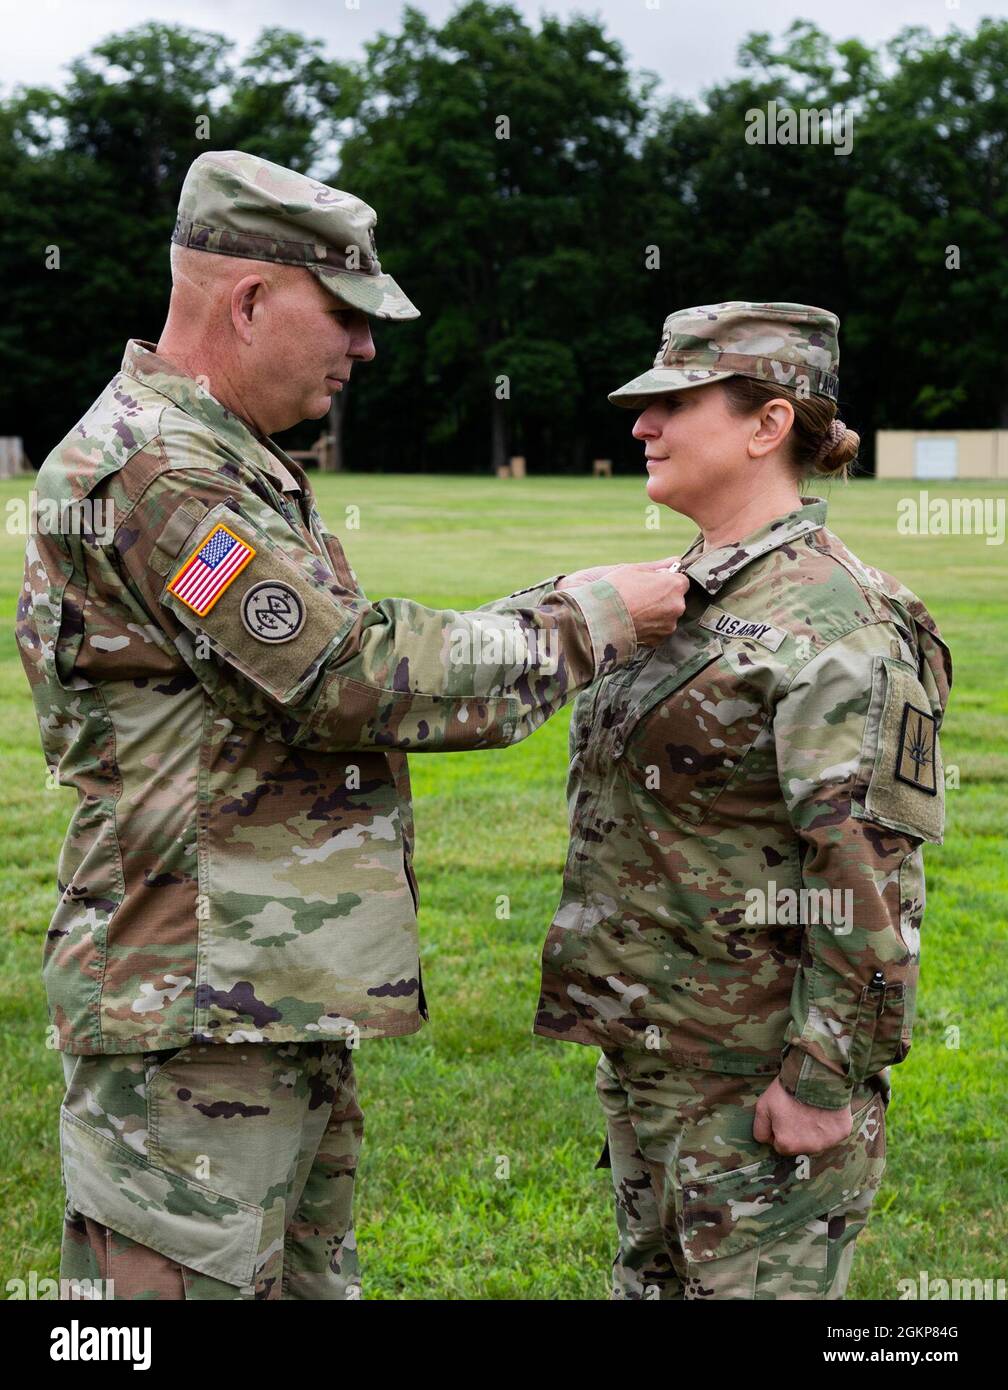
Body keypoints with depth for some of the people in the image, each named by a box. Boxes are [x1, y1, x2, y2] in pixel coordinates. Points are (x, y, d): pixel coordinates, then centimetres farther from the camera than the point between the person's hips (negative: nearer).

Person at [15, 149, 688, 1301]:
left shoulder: (234, 466, 18)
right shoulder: (144, 470, -17)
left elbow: (335, 670, 19)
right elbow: (357, 679, -20)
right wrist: (590, 615, -10)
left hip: (287, 997, 11)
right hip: (194, 1002, -11)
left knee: (307, 1272, 17)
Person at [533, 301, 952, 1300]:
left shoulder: (834, 624, -17)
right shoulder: (683, 597, 12)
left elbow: (869, 873, -21)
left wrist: (823, 1079, -21)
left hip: (757, 1071, -9)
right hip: (645, 1049, 9)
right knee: (652, 1281, 18)